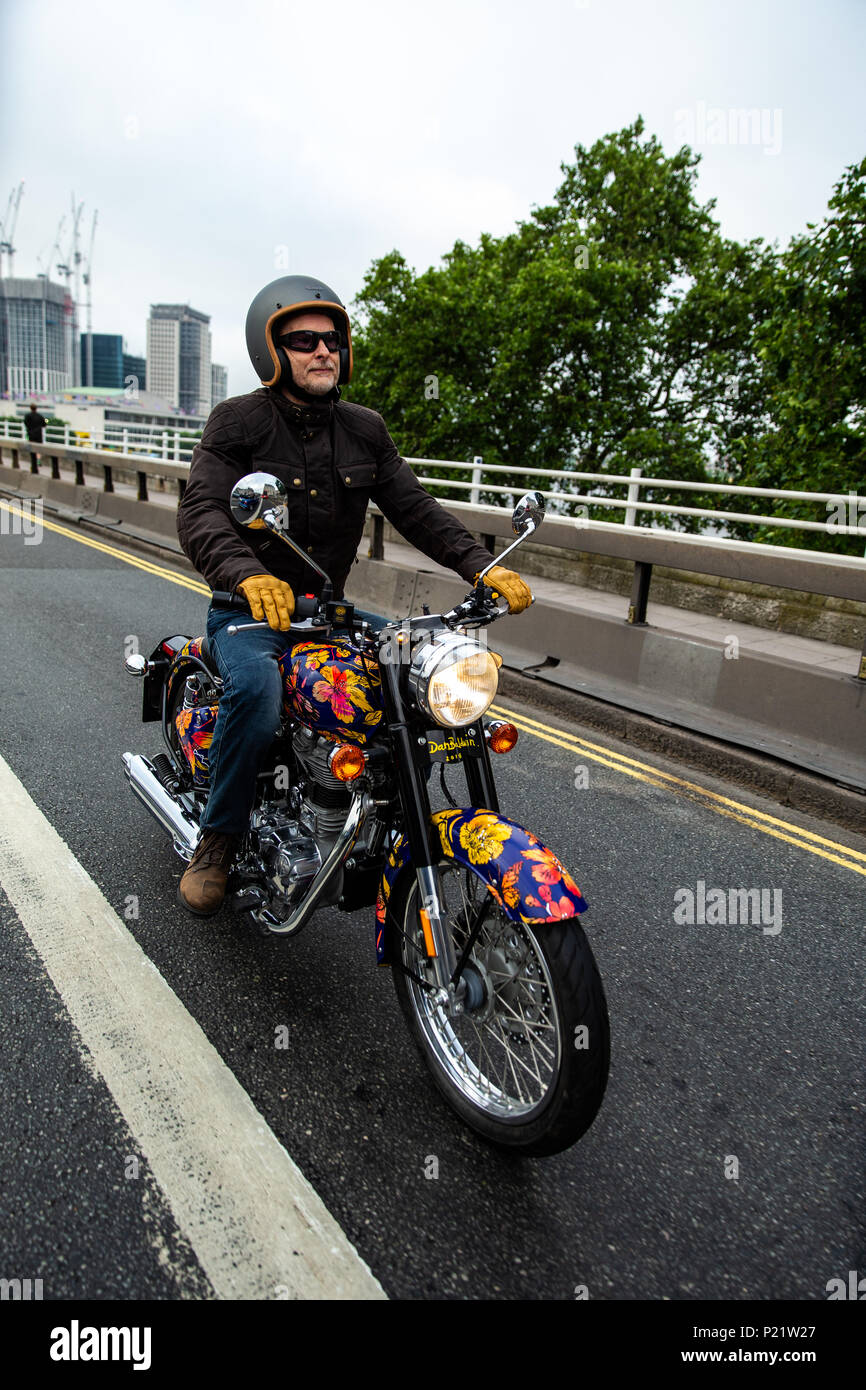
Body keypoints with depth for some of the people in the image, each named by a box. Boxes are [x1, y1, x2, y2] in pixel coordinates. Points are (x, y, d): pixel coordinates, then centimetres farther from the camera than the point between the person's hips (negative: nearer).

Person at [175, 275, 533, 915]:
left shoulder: (365, 429, 9)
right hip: (248, 606, -4)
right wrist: (248, 575, -41)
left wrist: (483, 566, -13)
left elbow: (416, 508, 3)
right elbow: (201, 510, -19)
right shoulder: (239, 420, -6)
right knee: (257, 692, -35)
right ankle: (217, 840, -11)